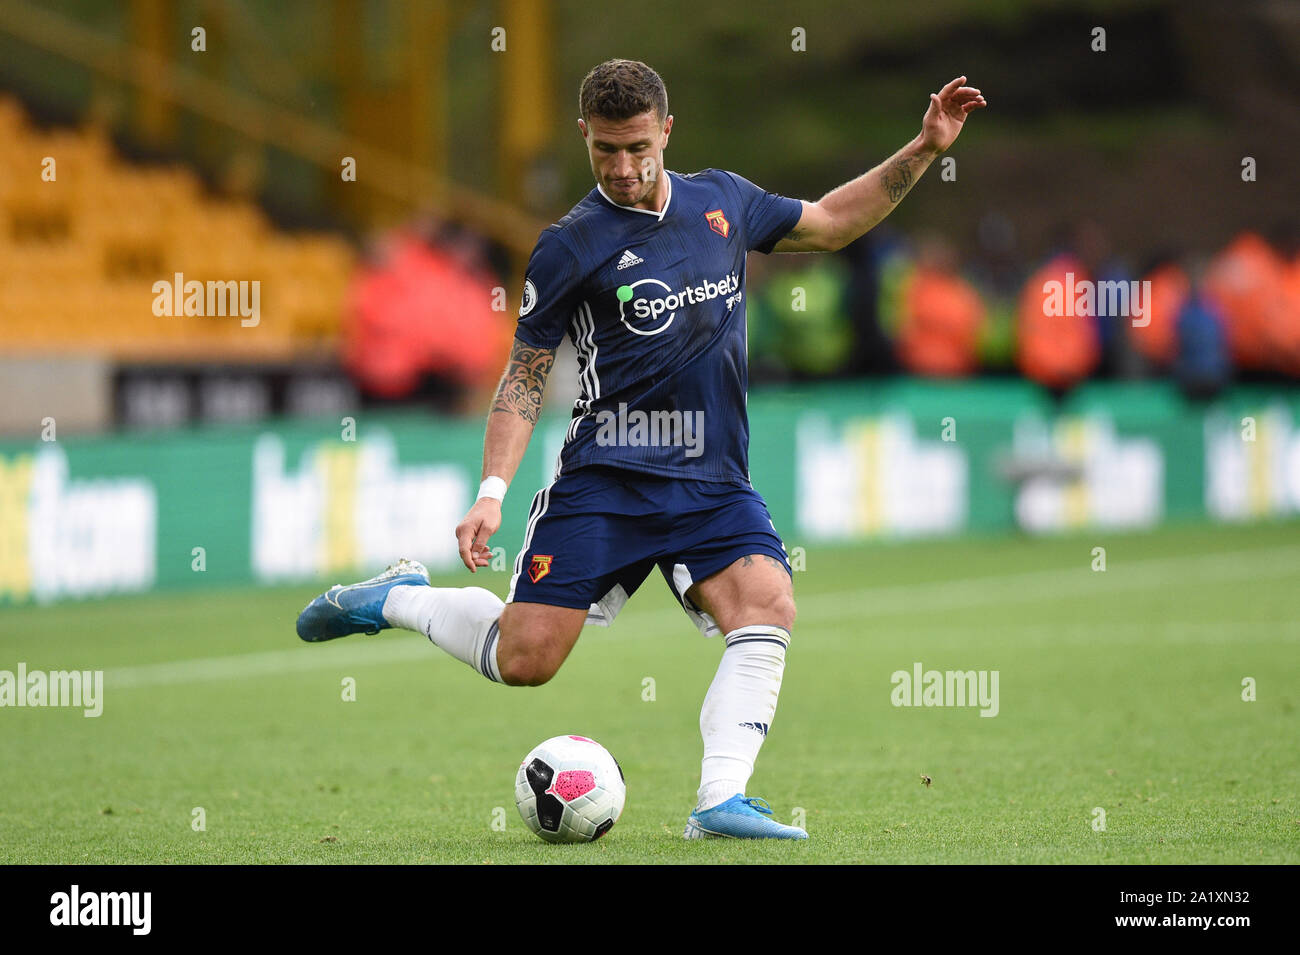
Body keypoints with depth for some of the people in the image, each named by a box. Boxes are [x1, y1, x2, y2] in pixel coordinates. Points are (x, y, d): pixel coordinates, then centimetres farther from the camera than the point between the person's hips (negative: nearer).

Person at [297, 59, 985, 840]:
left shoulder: (724, 202, 10)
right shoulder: (571, 247, -4)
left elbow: (831, 222, 25)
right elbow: (525, 376, 1)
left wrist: (925, 149, 17)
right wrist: (492, 492, -9)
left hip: (714, 483, 4)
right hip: (603, 478, -3)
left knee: (768, 606, -24)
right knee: (524, 658, -9)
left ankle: (722, 800, -24)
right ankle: (398, 599, 19)